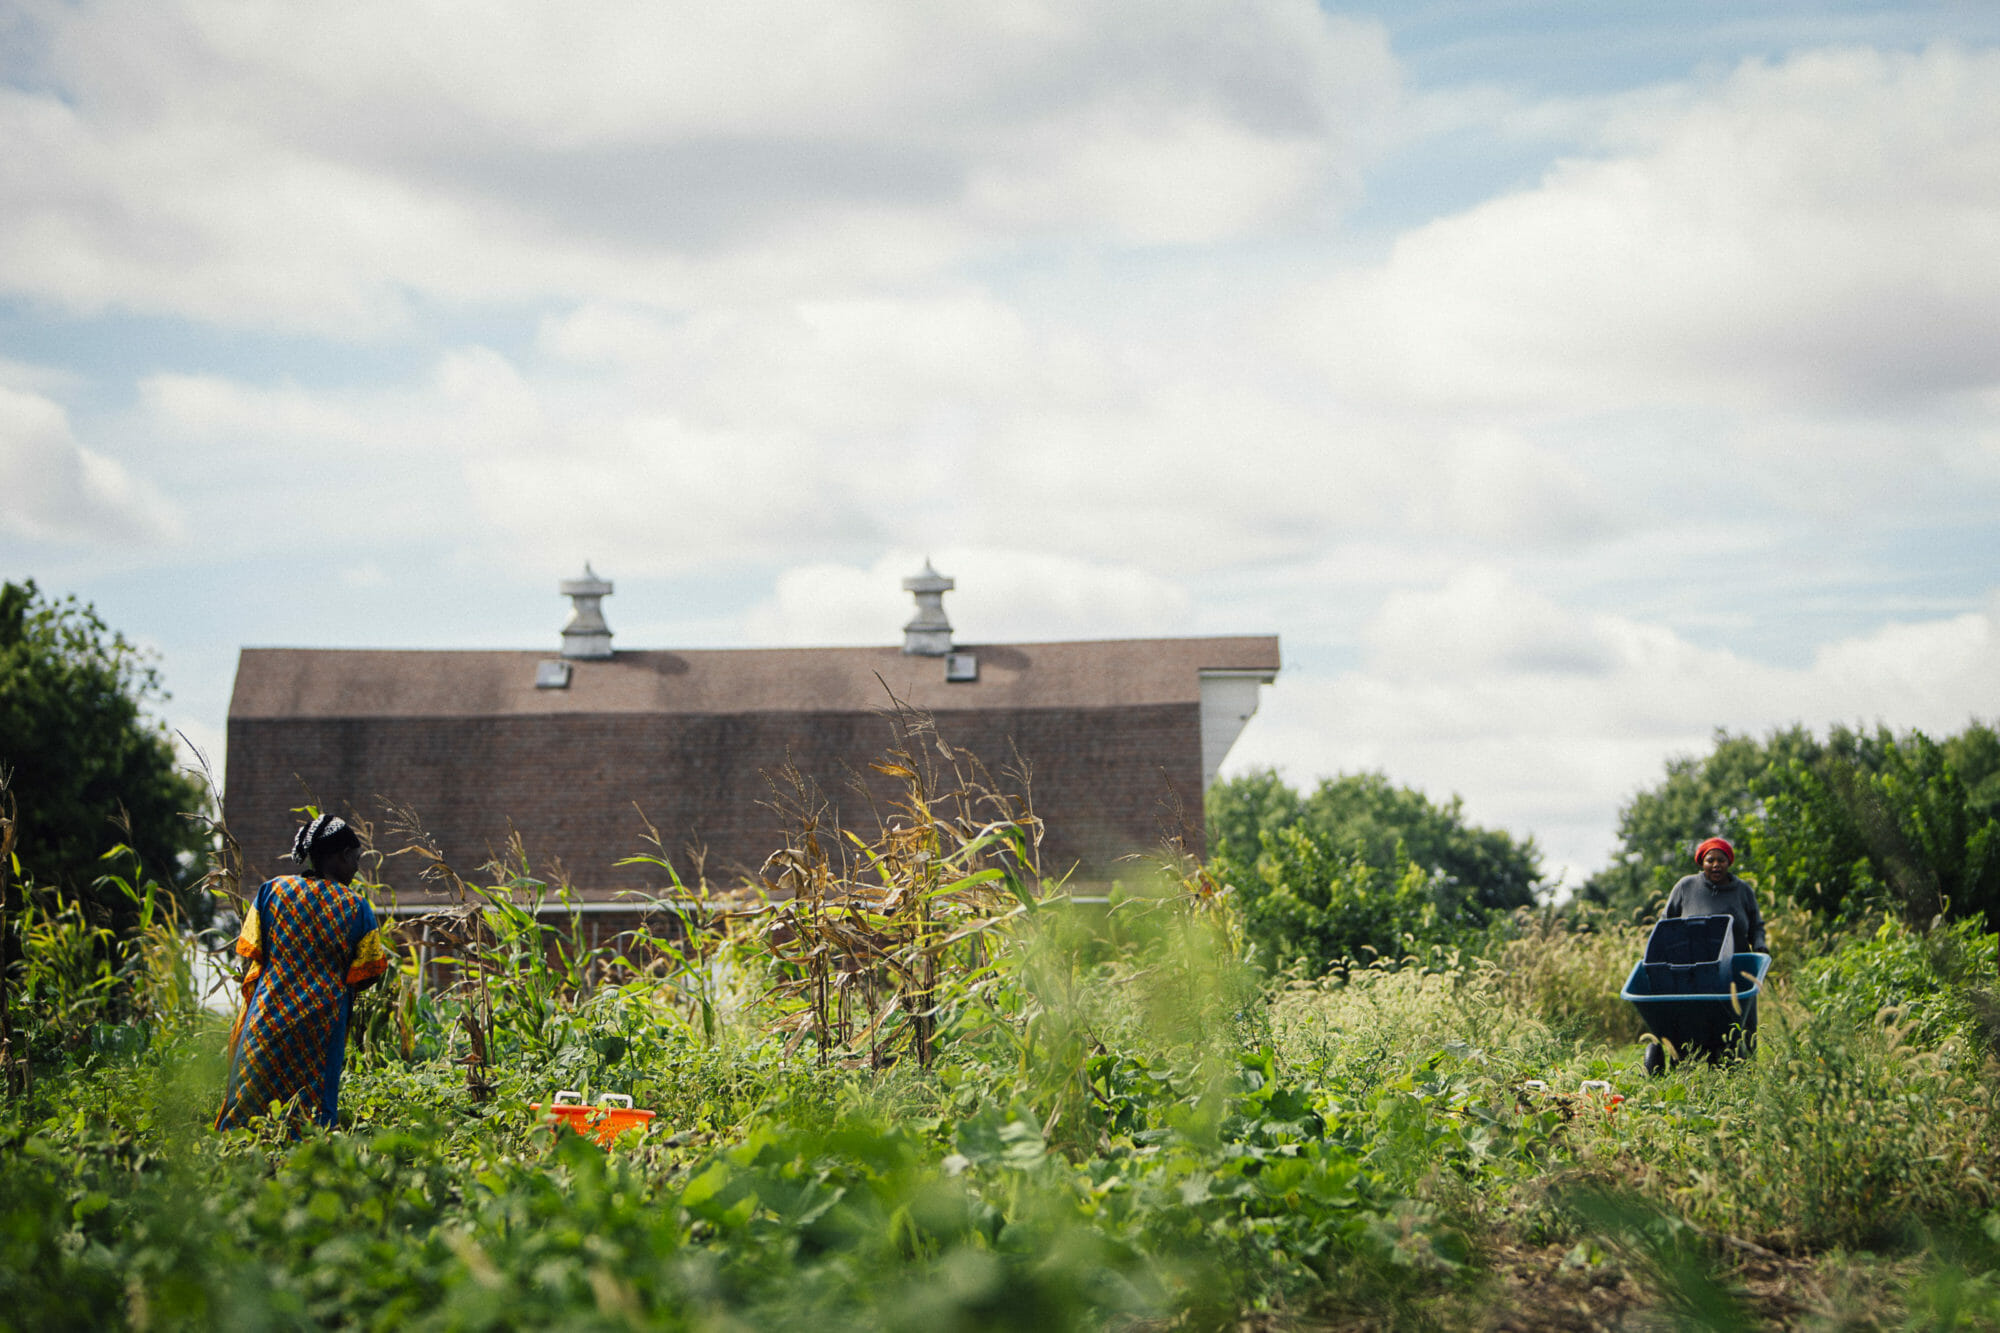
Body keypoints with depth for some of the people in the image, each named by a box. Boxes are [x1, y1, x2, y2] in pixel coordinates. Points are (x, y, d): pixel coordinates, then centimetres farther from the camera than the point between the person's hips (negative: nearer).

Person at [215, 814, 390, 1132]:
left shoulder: (272, 890, 1)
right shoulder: (355, 906, -3)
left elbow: (252, 952, 1)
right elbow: (368, 972, -1)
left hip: (268, 1016, 1)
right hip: (323, 1023, -1)